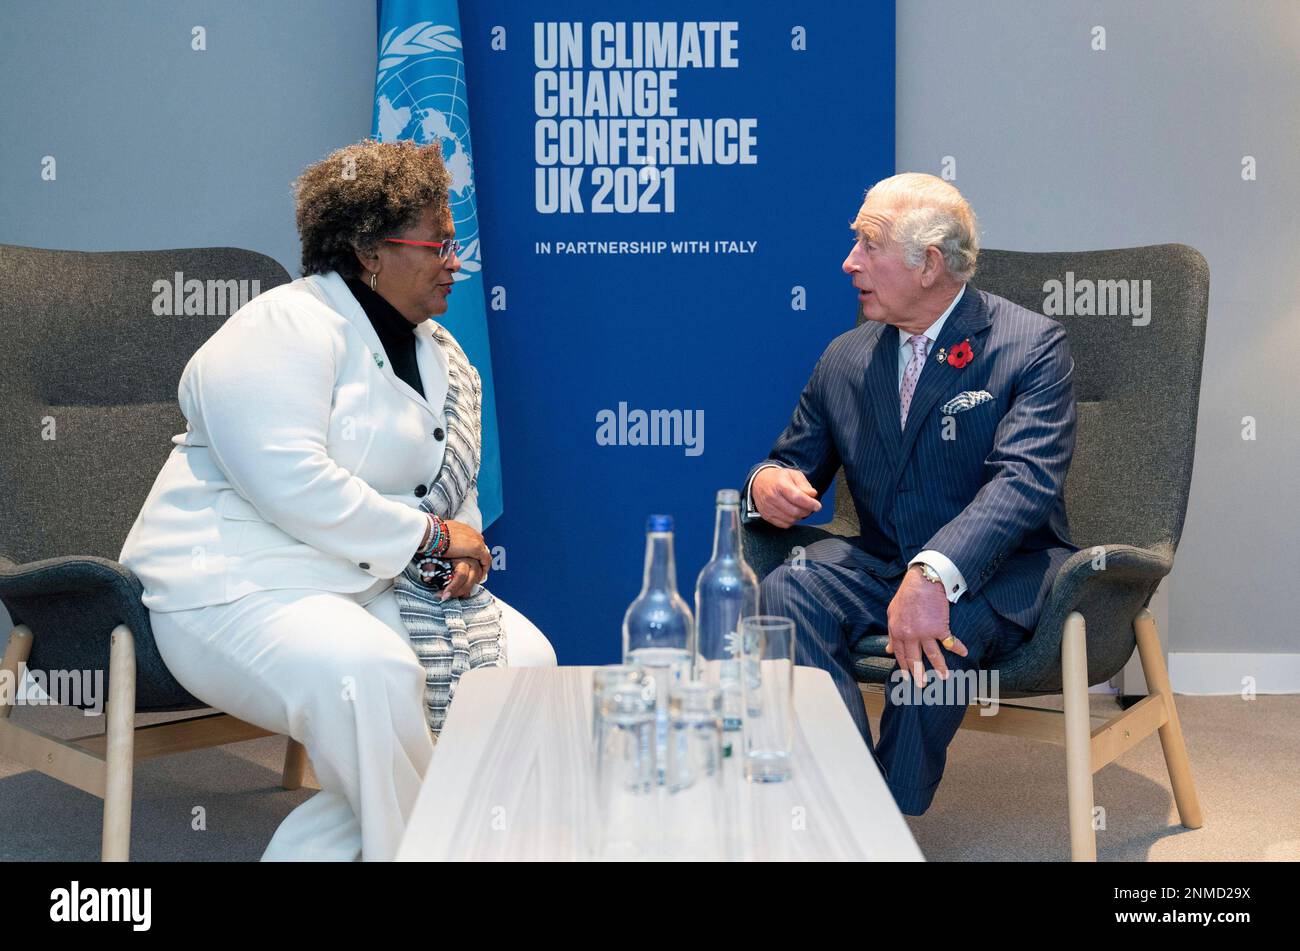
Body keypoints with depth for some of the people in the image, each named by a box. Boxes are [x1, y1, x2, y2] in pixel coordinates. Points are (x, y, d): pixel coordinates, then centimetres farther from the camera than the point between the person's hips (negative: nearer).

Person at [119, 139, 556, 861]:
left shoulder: (442, 354, 15)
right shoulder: (283, 328, -12)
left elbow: (455, 492, 22)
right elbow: (292, 484, -25)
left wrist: (462, 551, -1)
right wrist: (429, 535, -17)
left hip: (375, 584, 9)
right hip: (237, 585, -8)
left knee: (525, 658, -8)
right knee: (369, 671, -36)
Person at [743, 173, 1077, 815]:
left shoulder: (1032, 345, -5)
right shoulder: (844, 360, 11)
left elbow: (1026, 481, -20)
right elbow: (794, 463, 19)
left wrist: (934, 575, -36)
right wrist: (766, 483, -10)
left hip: (1000, 576, -4)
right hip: (883, 569, 5)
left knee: (938, 629, -37)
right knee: (786, 591, -25)